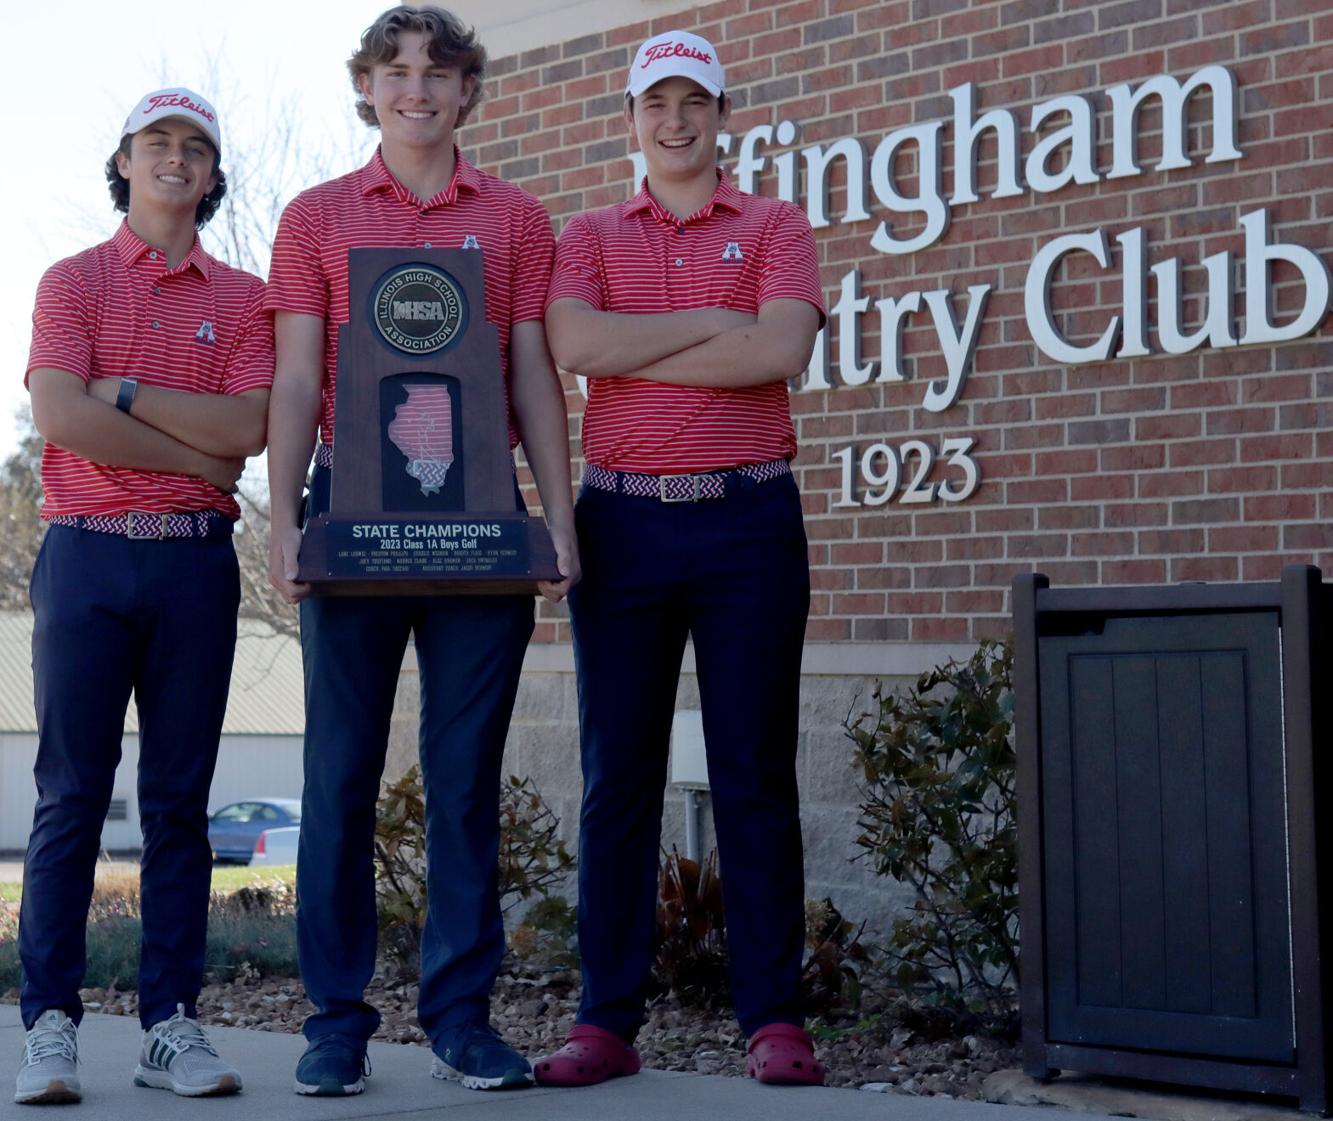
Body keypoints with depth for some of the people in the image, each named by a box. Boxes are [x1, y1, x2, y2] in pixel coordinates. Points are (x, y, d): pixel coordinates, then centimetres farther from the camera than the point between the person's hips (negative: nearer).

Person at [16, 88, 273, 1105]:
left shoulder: (242, 297, 12)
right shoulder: (74, 282, 8)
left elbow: (249, 427, -4)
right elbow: (59, 415, -8)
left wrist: (126, 392, -7)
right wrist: (196, 453, -6)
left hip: (195, 561, 2)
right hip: (86, 554, -1)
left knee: (180, 799, 4)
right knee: (71, 794, -2)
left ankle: (172, 1021, 8)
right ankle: (52, 1024, 2)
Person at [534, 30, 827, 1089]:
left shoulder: (776, 227, 9)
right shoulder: (590, 235, 13)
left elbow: (783, 349, -10)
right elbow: (570, 343, -8)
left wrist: (632, 352, -8)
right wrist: (715, 321, -7)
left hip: (747, 516, -1)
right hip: (622, 518, 2)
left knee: (756, 774, 1)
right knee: (618, 774, 3)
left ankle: (774, 1018, 6)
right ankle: (607, 1020, 9)